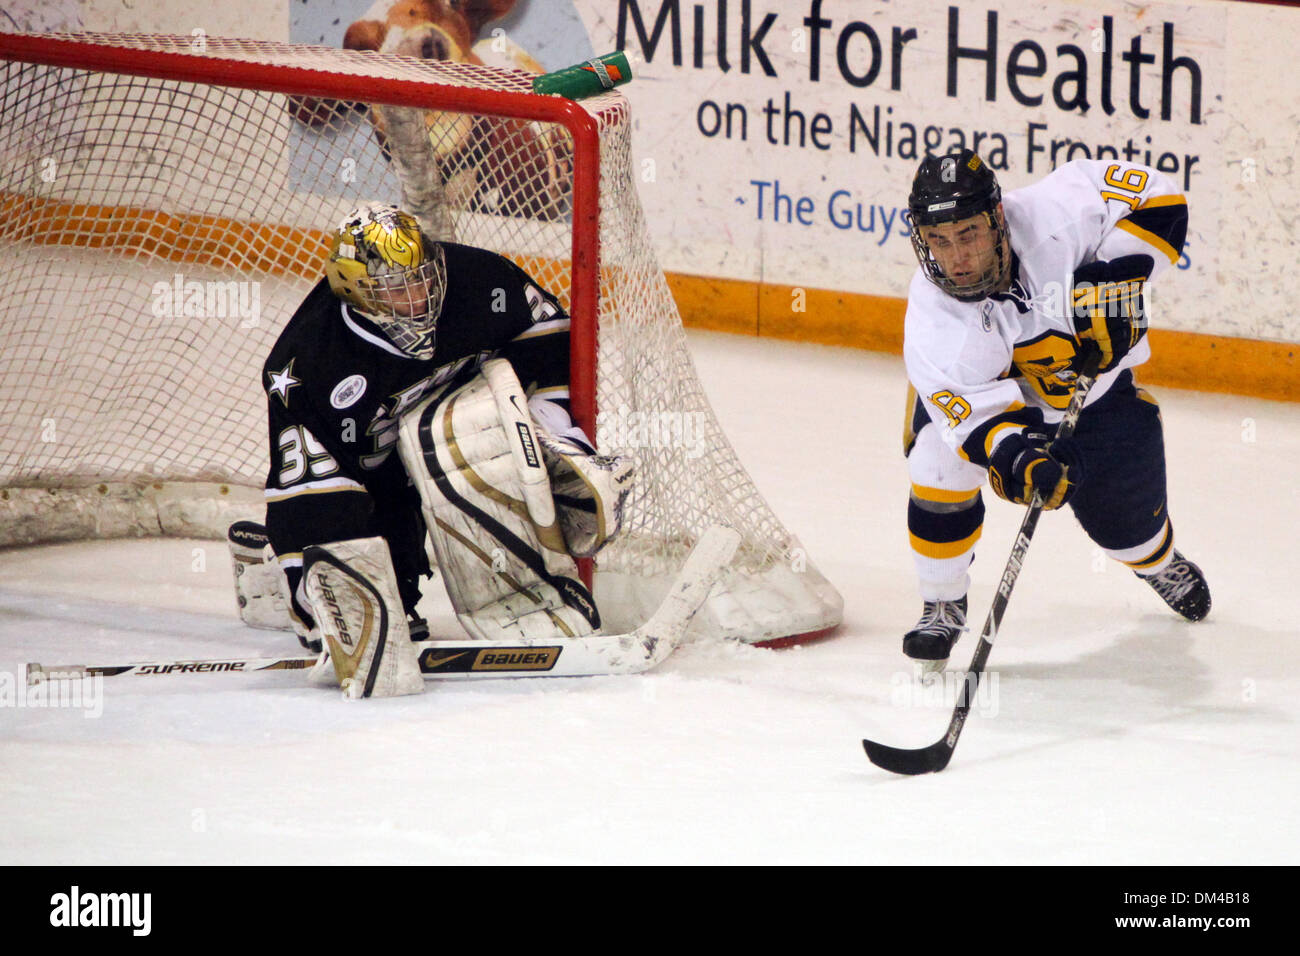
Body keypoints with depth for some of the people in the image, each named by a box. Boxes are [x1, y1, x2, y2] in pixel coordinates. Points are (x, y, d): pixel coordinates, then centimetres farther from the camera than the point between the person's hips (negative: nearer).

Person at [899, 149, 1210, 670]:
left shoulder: (1053, 213, -37)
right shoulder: (933, 318, -35)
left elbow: (1156, 200, -26)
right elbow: (974, 407, -40)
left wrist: (1119, 273, -37)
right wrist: (1012, 455, -58)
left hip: (1092, 380, 1)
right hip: (989, 387, -1)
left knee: (1126, 516, 9)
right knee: (940, 464, -25)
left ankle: (1161, 563, 49)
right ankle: (943, 604, 0)